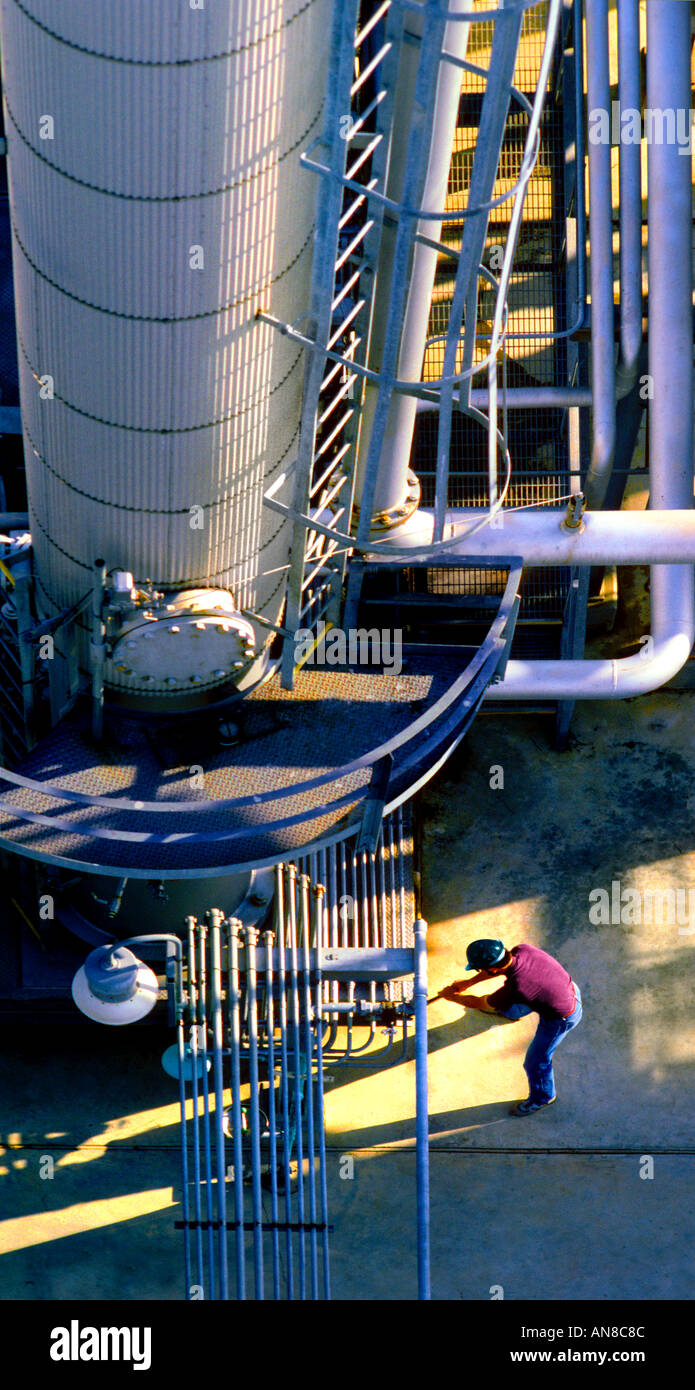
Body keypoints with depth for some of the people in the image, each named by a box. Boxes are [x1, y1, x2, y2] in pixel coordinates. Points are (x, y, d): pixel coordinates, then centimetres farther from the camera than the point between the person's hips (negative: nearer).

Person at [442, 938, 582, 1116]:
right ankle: (509, 1012, 69)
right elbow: (499, 968, 3)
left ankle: (542, 1098, 44)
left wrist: (453, 997, 1)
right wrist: (468, 983, 9)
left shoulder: (514, 989, -40)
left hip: (561, 1019, -7)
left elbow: (478, 1003, -18)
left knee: (536, 1061, 16)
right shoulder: (522, 950, -23)